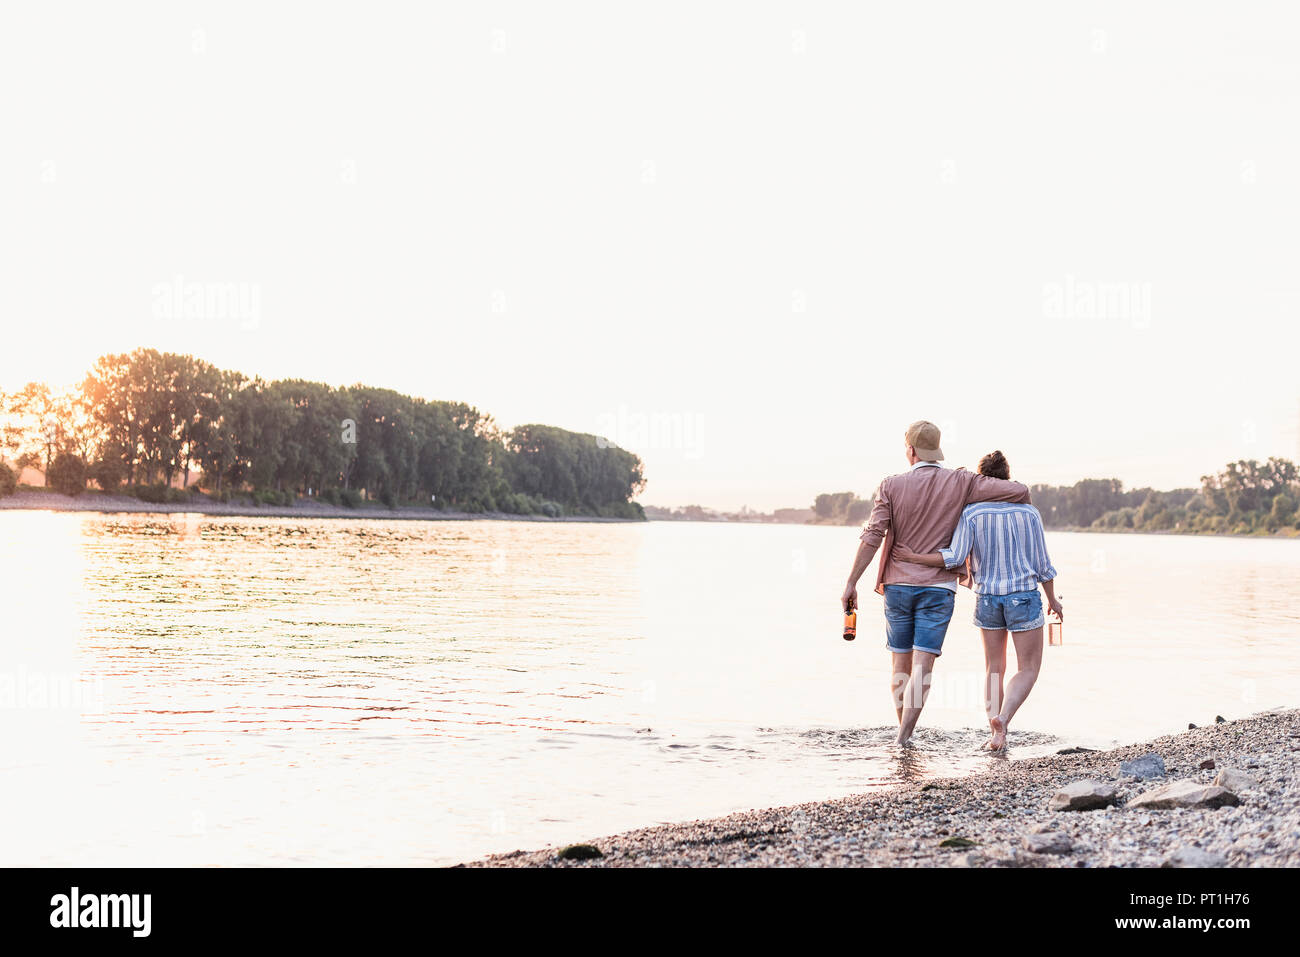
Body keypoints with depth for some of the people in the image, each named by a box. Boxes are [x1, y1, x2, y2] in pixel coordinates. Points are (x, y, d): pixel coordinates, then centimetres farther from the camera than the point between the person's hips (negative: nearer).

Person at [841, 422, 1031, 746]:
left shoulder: (892, 486, -3)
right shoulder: (961, 482, -2)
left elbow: (872, 537, -11)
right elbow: (1020, 492, -6)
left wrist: (851, 584, -8)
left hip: (898, 586, 1)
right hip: (938, 589, -1)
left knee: (900, 663, 12)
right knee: (923, 664, -4)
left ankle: (904, 729, 24)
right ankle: (905, 733, -16)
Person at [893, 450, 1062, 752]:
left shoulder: (971, 513, -8)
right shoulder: (1028, 512, -4)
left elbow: (954, 557, -17)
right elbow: (1042, 564, 0)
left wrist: (913, 558, -8)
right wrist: (1053, 600, 14)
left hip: (987, 598, 2)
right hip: (1024, 596, -1)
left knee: (994, 669, 14)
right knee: (1028, 669, 6)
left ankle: (997, 736, 10)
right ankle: (1002, 718, -18)